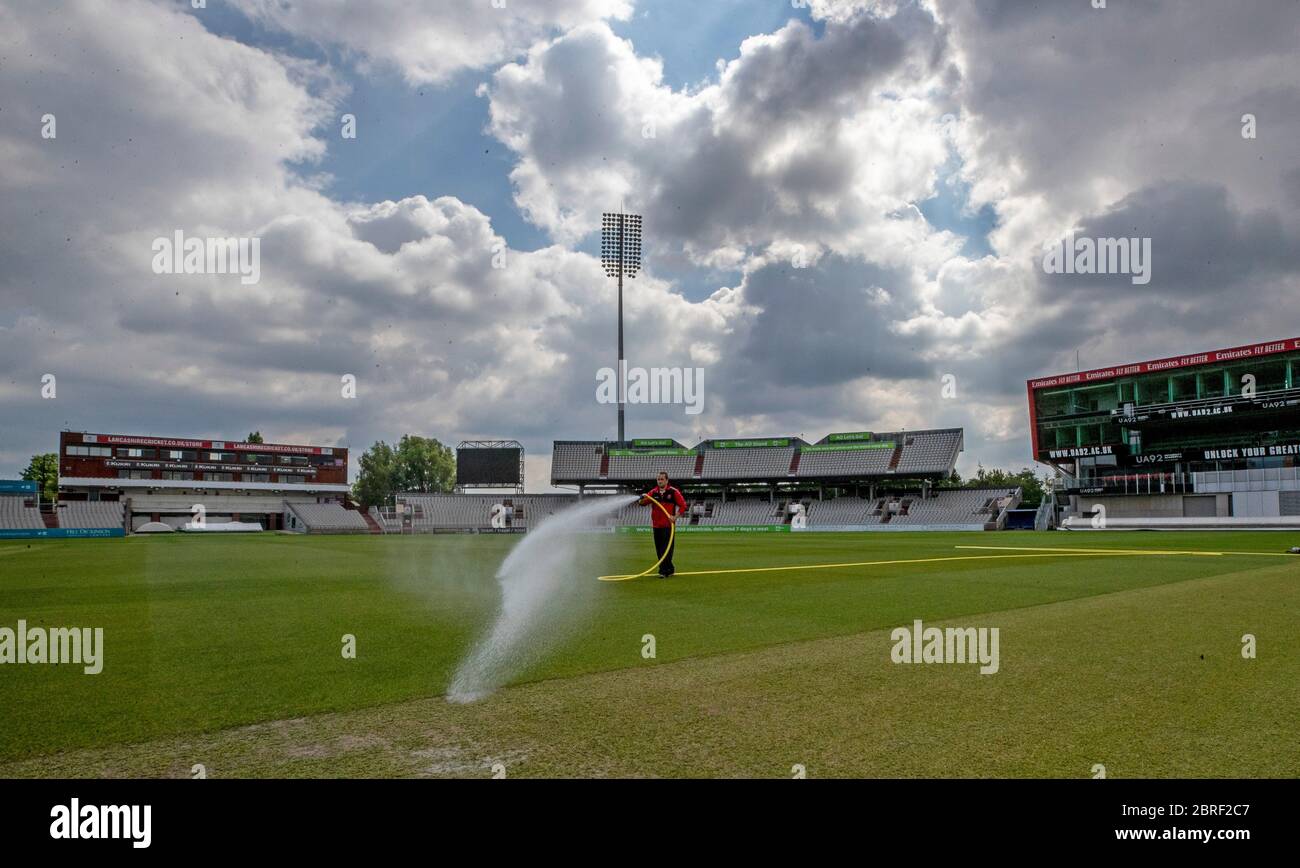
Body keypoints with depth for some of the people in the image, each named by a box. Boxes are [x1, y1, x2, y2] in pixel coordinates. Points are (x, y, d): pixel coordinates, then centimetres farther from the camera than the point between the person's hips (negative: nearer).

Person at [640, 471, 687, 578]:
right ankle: (670, 568, 22)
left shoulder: (673, 492, -4)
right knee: (659, 550, 10)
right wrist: (643, 499, -25)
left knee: (666, 549, -7)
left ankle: (664, 571, -3)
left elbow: (683, 505, -3)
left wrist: (676, 516, -13)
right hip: (656, 525, 5)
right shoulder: (653, 492, 7)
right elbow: (643, 503, -2)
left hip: (668, 525, -5)